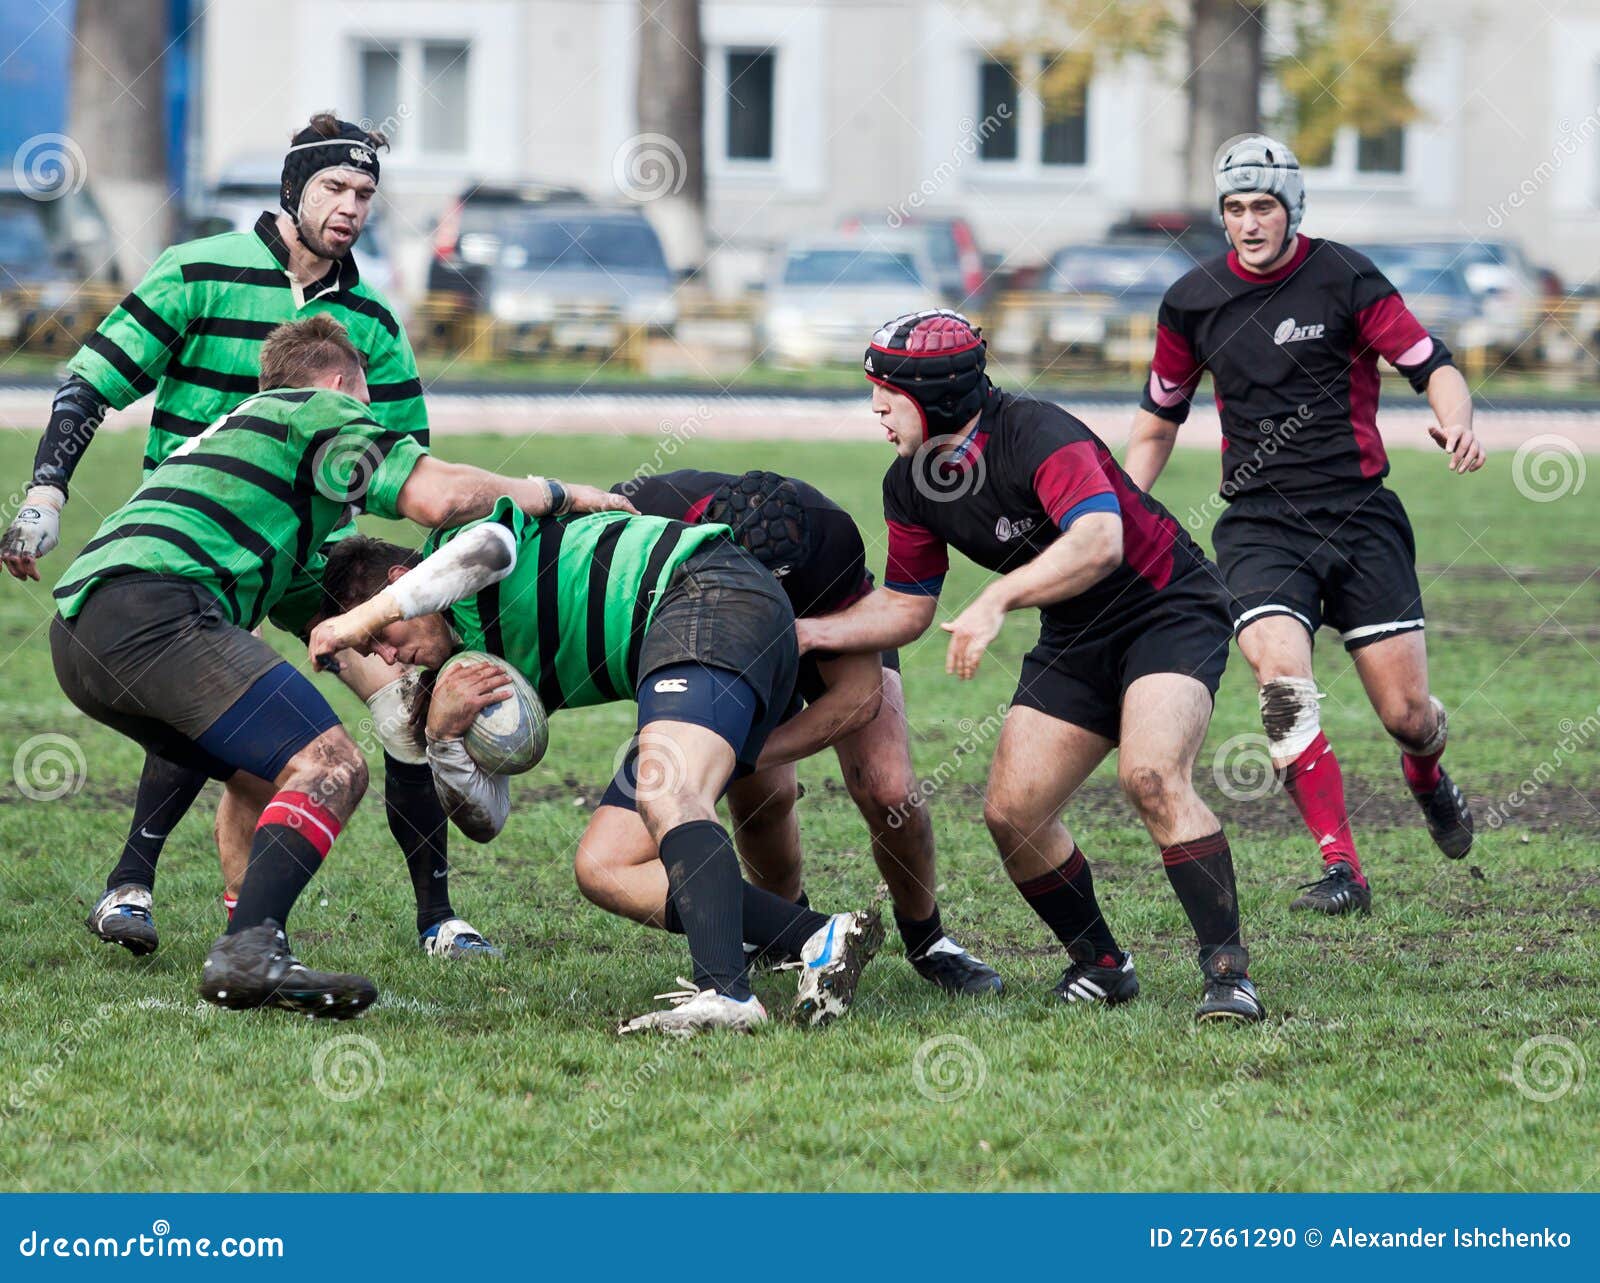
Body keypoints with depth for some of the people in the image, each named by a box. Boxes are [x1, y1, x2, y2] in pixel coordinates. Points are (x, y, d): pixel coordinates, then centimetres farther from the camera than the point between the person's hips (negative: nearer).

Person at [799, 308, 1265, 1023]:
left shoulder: (1034, 434, -26)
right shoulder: (910, 485, -1)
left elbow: (1100, 541, -41)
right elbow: (907, 606, 10)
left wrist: (997, 601, -48)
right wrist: (812, 632, -4)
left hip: (1168, 611, -8)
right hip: (1075, 640, 8)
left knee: (1151, 778, -30)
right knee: (1011, 814, -5)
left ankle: (1227, 971, -25)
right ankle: (1099, 964, 13)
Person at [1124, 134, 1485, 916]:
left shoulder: (1343, 278, -4)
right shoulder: (1192, 302, 5)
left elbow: (1431, 365, -6)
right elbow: (1158, 418, 19)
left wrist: (1457, 422, -28)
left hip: (1359, 513, -1)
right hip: (1260, 524, 1)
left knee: (1406, 711, -2)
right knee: (1281, 683, -23)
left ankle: (1427, 780, 36)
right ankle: (1341, 871, -19)